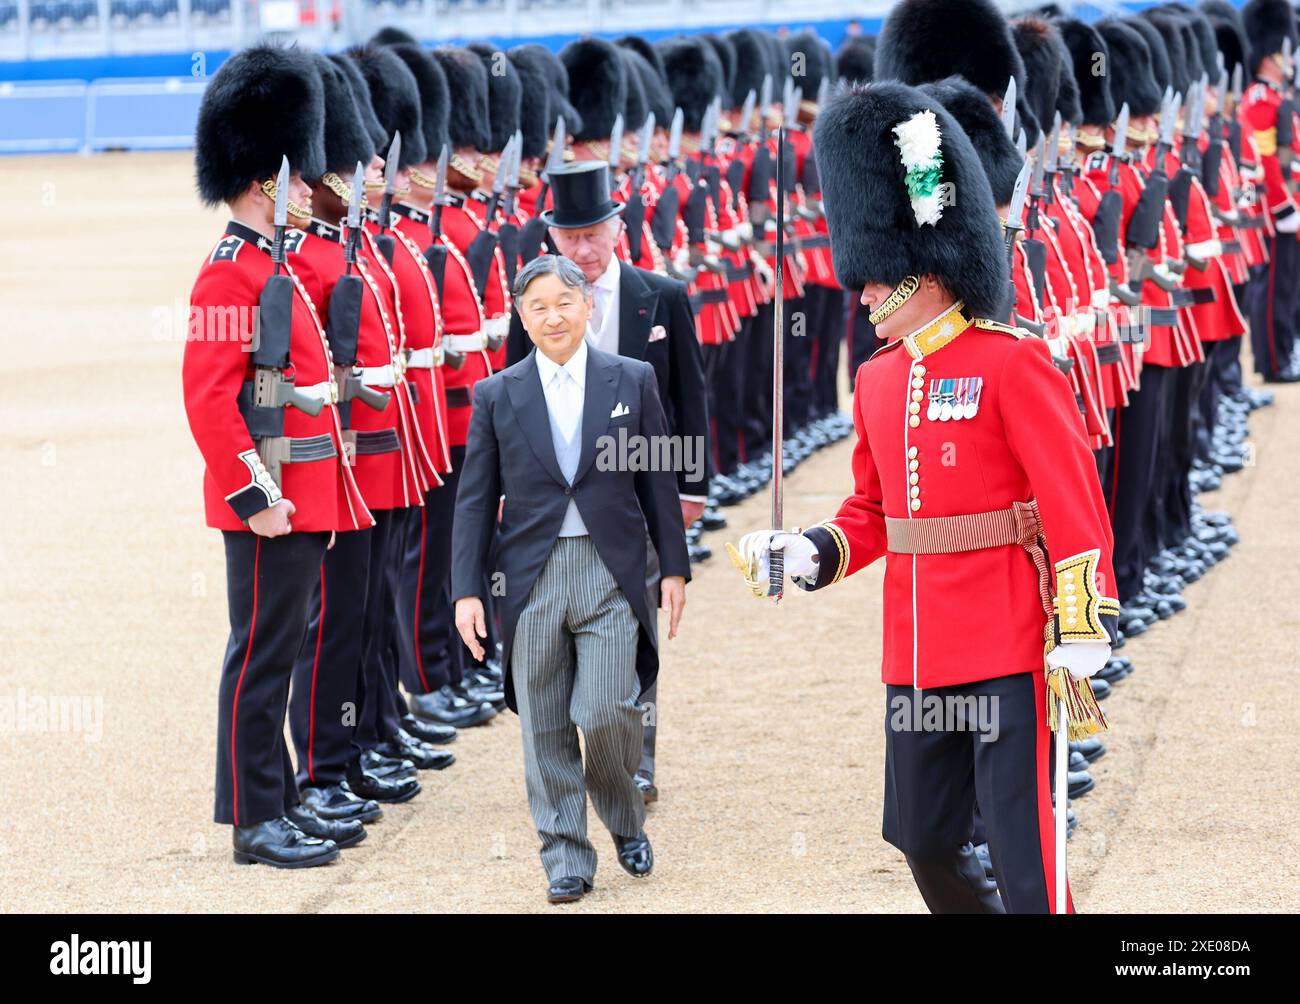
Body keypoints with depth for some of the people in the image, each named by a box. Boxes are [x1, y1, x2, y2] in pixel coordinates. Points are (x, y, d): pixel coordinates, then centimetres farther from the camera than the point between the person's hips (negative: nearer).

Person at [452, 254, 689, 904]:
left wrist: (673, 568, 5)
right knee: (545, 728, 2)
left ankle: (625, 819, 17)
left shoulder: (633, 380, 5)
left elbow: (658, 482, 8)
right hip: (532, 576, 1)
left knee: (605, 711, -9)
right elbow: (475, 500, 5)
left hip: (611, 572, -1)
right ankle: (565, 856, 12)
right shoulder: (496, 396, 4)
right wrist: (467, 590, -2)